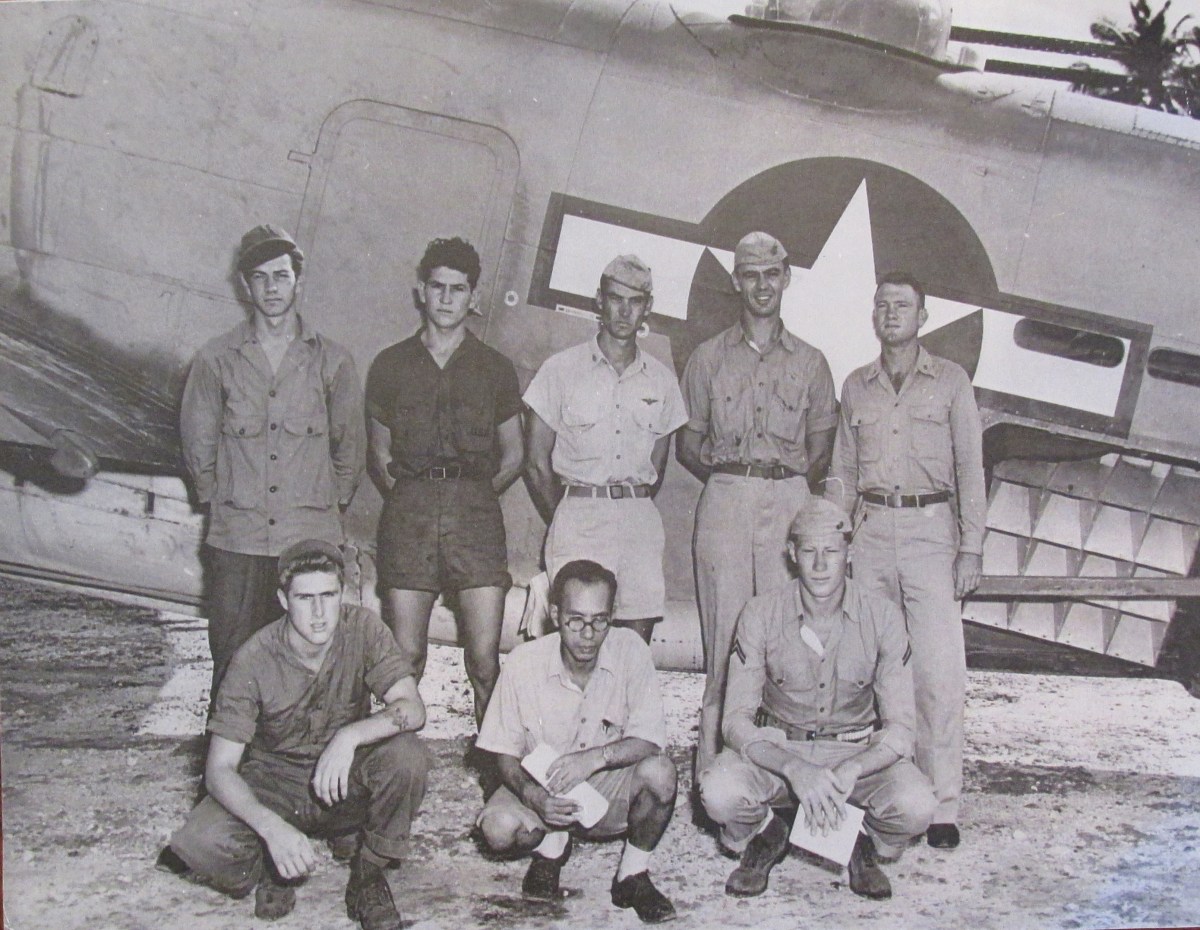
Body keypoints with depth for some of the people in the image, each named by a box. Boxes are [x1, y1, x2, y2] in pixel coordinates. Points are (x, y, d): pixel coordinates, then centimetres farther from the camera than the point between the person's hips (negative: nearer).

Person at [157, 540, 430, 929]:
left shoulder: (362, 628, -15)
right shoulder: (254, 659, -19)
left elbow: (413, 710, -20)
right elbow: (219, 767, -19)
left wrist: (350, 735, -39)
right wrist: (272, 827, -37)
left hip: (344, 782, 1)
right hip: (272, 783, -1)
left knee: (406, 755, -30)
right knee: (201, 844, -29)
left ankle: (369, 874, -6)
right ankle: (276, 867, 5)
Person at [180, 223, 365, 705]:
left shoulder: (332, 360, 7)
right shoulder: (216, 359, 6)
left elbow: (351, 444, 14)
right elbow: (198, 442, 14)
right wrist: (219, 502, 12)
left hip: (312, 538, 0)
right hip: (236, 540, 0)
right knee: (233, 661, 1)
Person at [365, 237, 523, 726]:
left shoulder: (495, 368, 15)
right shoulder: (391, 364, 16)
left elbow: (512, 456, 19)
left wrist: (472, 495, 10)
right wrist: (408, 497, 8)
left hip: (476, 508, 0)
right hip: (408, 508, 1)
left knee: (485, 659, -7)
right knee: (404, 656, -5)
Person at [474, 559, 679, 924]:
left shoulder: (629, 650, -16)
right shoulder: (524, 664, -17)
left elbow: (650, 740, -18)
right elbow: (506, 754, -8)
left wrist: (596, 757, -35)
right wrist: (533, 796, -28)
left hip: (611, 787, 0)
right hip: (543, 788, 0)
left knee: (658, 771, -30)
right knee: (499, 827, -29)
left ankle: (632, 875, -4)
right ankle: (551, 845, 8)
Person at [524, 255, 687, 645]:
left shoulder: (662, 379, 12)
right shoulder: (562, 369, 3)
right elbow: (537, 464, 5)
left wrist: (633, 516, 11)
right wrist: (565, 523, 6)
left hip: (640, 520, 3)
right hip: (578, 513, -3)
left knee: (639, 635, -2)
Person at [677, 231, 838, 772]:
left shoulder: (810, 363, 15)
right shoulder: (709, 358, 13)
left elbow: (822, 450, 16)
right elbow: (687, 446, 13)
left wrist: (796, 485, 4)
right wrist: (726, 476, 4)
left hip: (789, 501, 1)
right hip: (724, 502, 0)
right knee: (724, 636, -4)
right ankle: (714, 773, -1)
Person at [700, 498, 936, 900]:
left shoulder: (882, 617, -11)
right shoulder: (760, 615, -12)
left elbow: (899, 730, -11)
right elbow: (736, 720, -14)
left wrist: (849, 771, -32)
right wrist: (794, 769, -34)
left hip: (857, 751, 0)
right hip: (776, 747, 0)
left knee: (915, 805, -29)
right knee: (719, 793, -31)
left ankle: (864, 844, 8)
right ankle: (765, 837, 7)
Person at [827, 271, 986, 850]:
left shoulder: (951, 381, 6)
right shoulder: (856, 387, 14)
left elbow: (970, 469, 4)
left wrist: (971, 548, -2)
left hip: (930, 528, -3)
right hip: (871, 530, 3)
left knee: (939, 671, -9)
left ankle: (941, 805, -1)